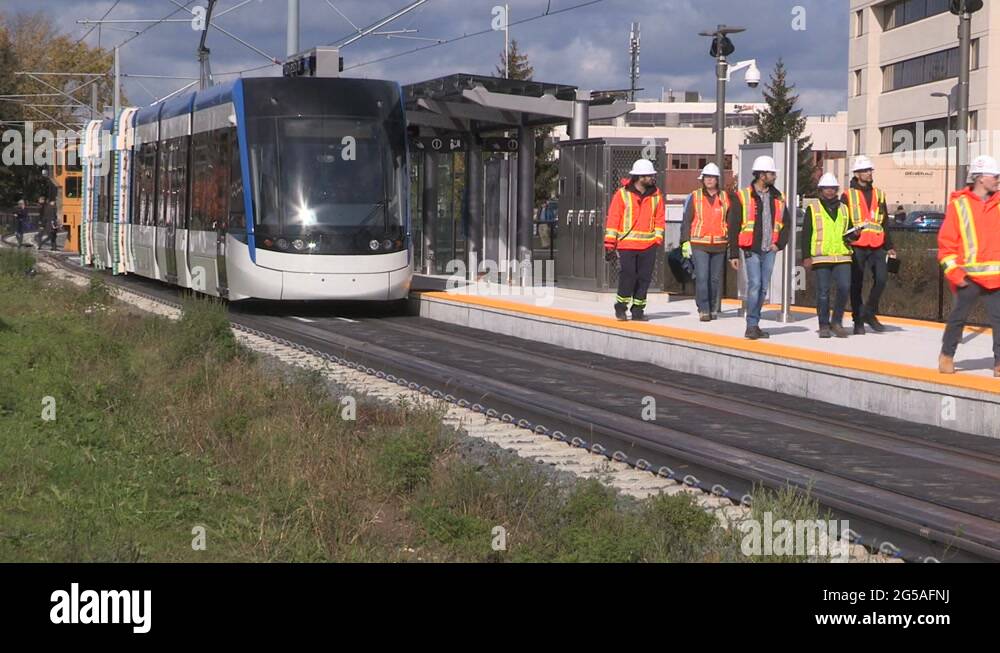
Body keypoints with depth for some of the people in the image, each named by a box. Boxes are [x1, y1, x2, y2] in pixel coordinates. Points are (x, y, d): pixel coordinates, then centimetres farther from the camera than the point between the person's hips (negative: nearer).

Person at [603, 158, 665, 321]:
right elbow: (613, 219, -2)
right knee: (628, 275, -11)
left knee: (645, 277, 5)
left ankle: (638, 310, 15)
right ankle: (620, 307, 7)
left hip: (648, 245, 4)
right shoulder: (622, 194, -3)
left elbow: (660, 219, 12)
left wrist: (658, 240, 2)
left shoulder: (656, 195, 8)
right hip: (627, 243, -4)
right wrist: (609, 244, -5)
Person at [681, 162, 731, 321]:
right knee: (702, 277, -12)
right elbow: (686, 221, 4)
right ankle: (703, 310, -10)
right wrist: (685, 242, -3)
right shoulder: (695, 197, 3)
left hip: (719, 245, 2)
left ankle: (713, 309, 18)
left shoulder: (725, 198, 9)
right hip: (699, 244, -2)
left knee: (716, 278, 7)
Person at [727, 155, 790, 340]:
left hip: (769, 250, 5)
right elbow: (733, 227, -2)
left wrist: (780, 243, 4)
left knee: (763, 288, 7)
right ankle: (751, 326, -10)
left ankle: (755, 325, 15)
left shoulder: (777, 198, 11)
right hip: (752, 249, -5)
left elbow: (786, 222, 20)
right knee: (754, 285, -14)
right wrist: (733, 254, -4)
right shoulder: (743, 197, -4)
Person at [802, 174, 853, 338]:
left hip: (842, 257, 2)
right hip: (821, 257, -2)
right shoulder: (812, 209, 7)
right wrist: (806, 256, -5)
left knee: (844, 287, -11)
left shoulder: (843, 209, 17)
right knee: (823, 292, -1)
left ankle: (837, 322, 5)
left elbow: (850, 231, 26)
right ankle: (824, 326, 8)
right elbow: (806, 234, 3)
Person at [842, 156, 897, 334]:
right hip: (856, 246, -4)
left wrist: (889, 246, 19)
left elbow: (884, 222, 21)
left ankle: (869, 313, 7)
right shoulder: (848, 195, 2)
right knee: (856, 285, 1)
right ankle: (858, 322, 10)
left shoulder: (878, 195, 16)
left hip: (876, 246, 4)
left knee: (882, 278, -11)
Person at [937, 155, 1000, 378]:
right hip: (969, 276, -3)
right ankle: (947, 355, 24)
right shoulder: (959, 204, -2)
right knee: (958, 317, 6)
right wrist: (954, 273, -8)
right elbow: (946, 241, -2)